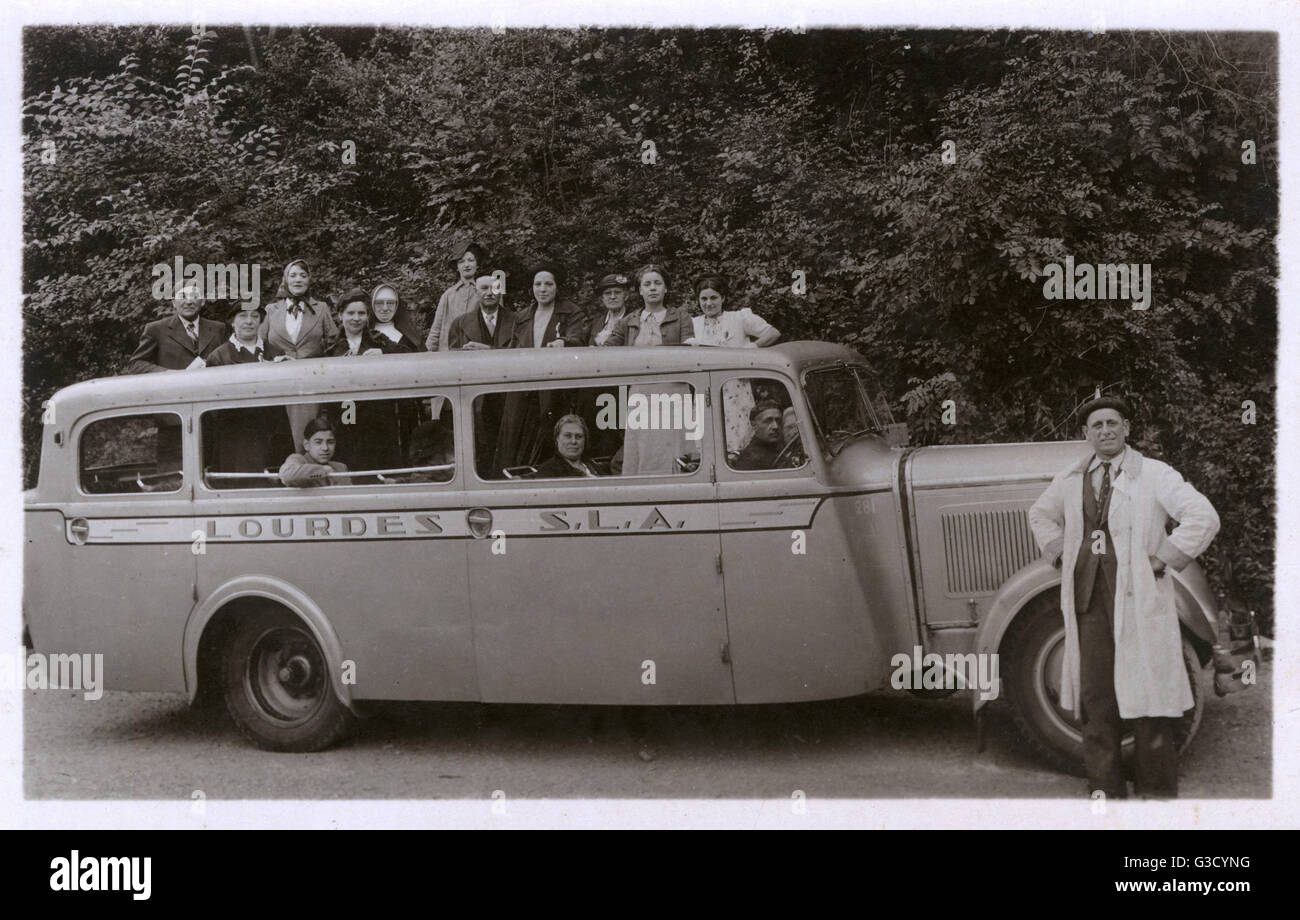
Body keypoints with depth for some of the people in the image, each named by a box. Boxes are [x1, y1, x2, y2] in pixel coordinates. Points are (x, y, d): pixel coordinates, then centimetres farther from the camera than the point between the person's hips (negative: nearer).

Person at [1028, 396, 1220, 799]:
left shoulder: (1154, 474, -3)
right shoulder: (1071, 479, 12)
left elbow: (1203, 517, -13)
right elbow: (1041, 514, 31)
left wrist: (1161, 561, -13)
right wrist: (1060, 555, 16)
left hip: (1137, 596, -4)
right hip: (1088, 596, 5)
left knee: (1147, 690, -2)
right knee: (1095, 694, 5)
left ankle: (1156, 790, 7)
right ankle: (1104, 788, 13)